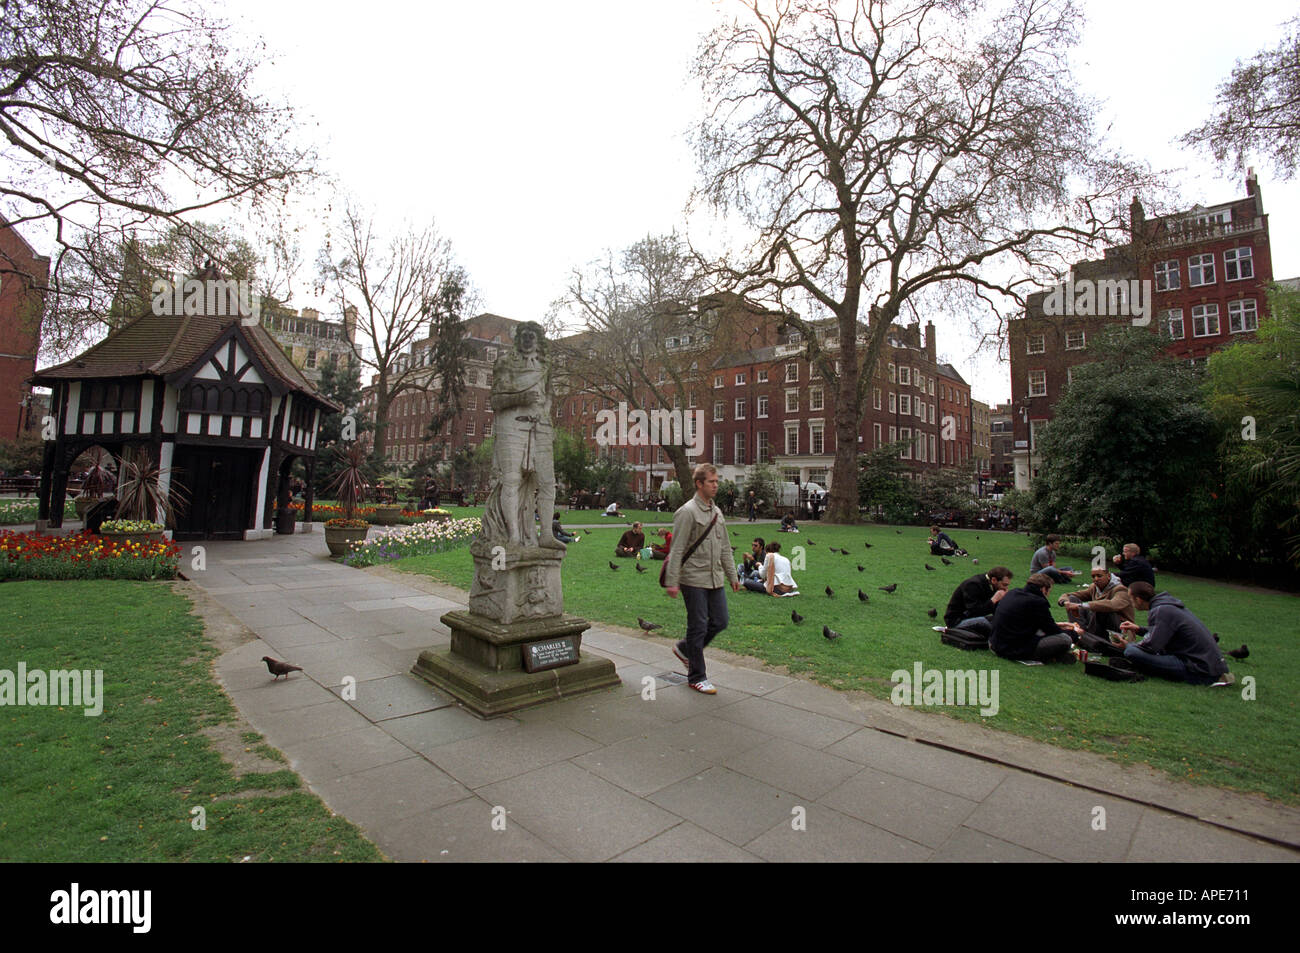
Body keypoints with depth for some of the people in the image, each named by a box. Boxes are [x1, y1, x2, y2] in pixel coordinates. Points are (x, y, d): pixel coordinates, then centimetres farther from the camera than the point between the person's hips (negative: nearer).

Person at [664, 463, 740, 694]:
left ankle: (684, 649, 31)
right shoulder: (687, 512, -12)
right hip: (694, 580, -8)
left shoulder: (717, 512, 13)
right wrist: (672, 581, -17)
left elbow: (725, 548, 20)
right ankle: (696, 677, 16)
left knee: (720, 622, 10)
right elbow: (677, 549, -15)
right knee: (698, 627, 1)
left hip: (715, 579, 8)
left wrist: (732, 575, 18)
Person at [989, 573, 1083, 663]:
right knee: (1065, 639, -11)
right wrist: (1074, 633, 19)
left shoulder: (1013, 593, 12)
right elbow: (1052, 631, -1)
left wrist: (1056, 625, 34)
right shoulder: (1038, 602, -14)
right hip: (1016, 650, -9)